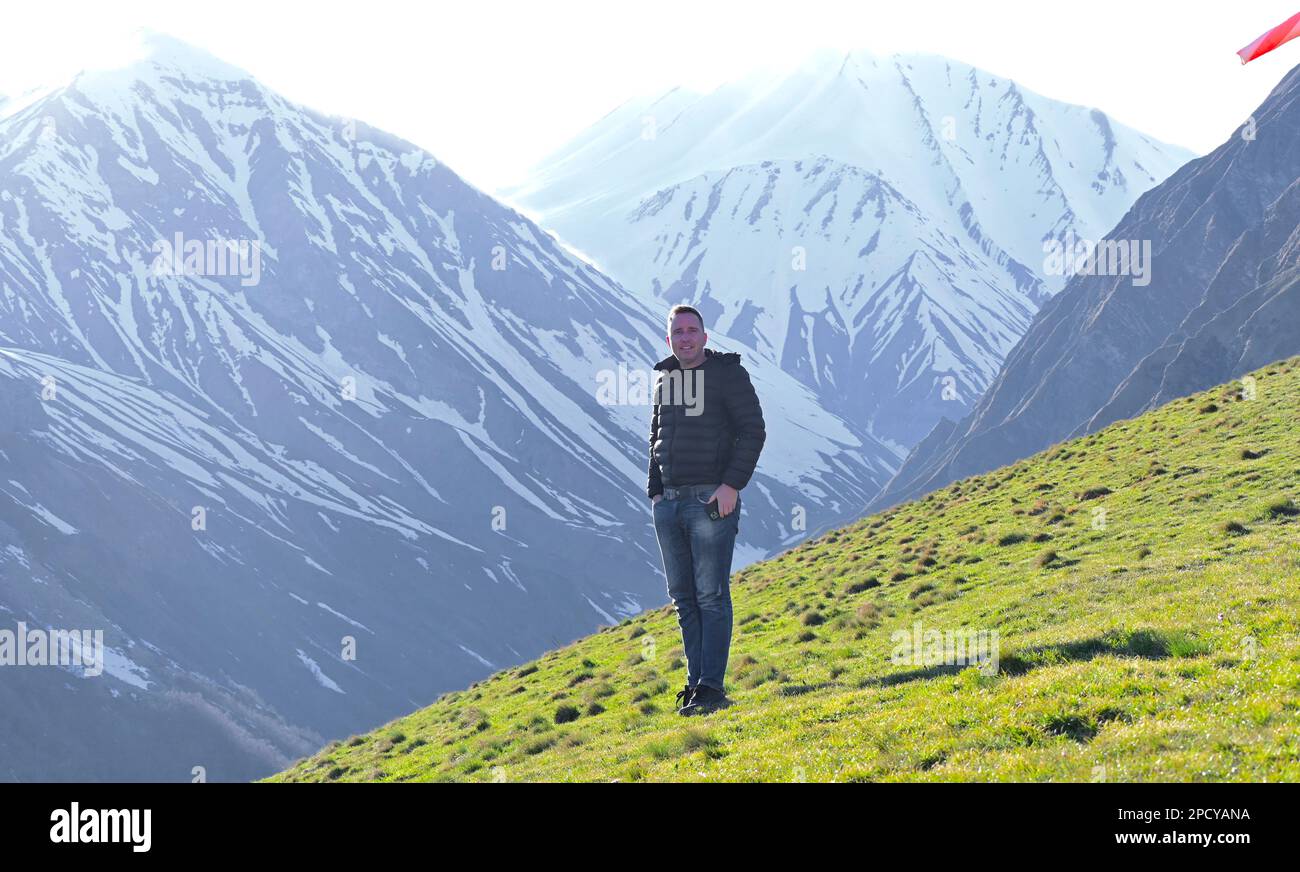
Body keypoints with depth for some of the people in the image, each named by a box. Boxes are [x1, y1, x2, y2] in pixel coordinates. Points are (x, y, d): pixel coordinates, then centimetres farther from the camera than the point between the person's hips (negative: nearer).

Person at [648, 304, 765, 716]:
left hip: (712, 500, -7)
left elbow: (753, 430, -8)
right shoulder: (664, 378, 15)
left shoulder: (727, 373, -4)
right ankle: (696, 679, 14)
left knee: (711, 596, -7)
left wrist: (732, 484, -16)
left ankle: (712, 686, -6)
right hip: (669, 502, 7)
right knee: (684, 598, 8)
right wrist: (655, 490, 14)